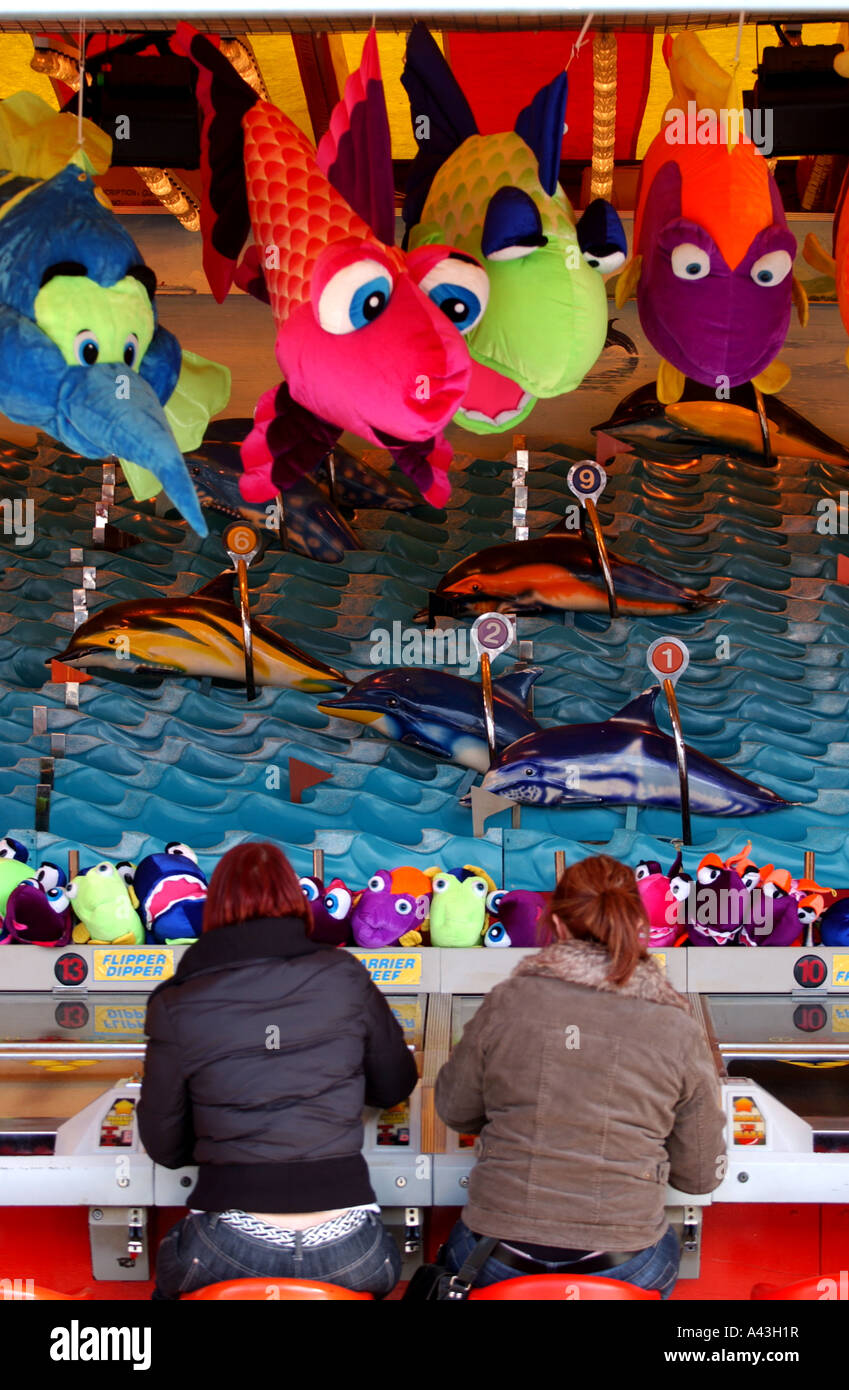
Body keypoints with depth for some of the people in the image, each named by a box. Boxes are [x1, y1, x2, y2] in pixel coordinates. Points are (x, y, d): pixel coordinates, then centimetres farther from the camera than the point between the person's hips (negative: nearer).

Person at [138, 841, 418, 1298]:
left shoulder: (175, 1004, -3)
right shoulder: (344, 977, -1)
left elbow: (164, 1147, 5)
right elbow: (396, 1087, 13)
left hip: (228, 1251, 0)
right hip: (348, 1251, 1)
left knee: (172, 1276, 33)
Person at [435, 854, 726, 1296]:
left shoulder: (507, 1001, -8)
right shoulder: (680, 1032, -7)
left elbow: (455, 1110, 7)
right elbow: (700, 1176, 3)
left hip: (496, 1260, 0)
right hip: (620, 1268, 0)